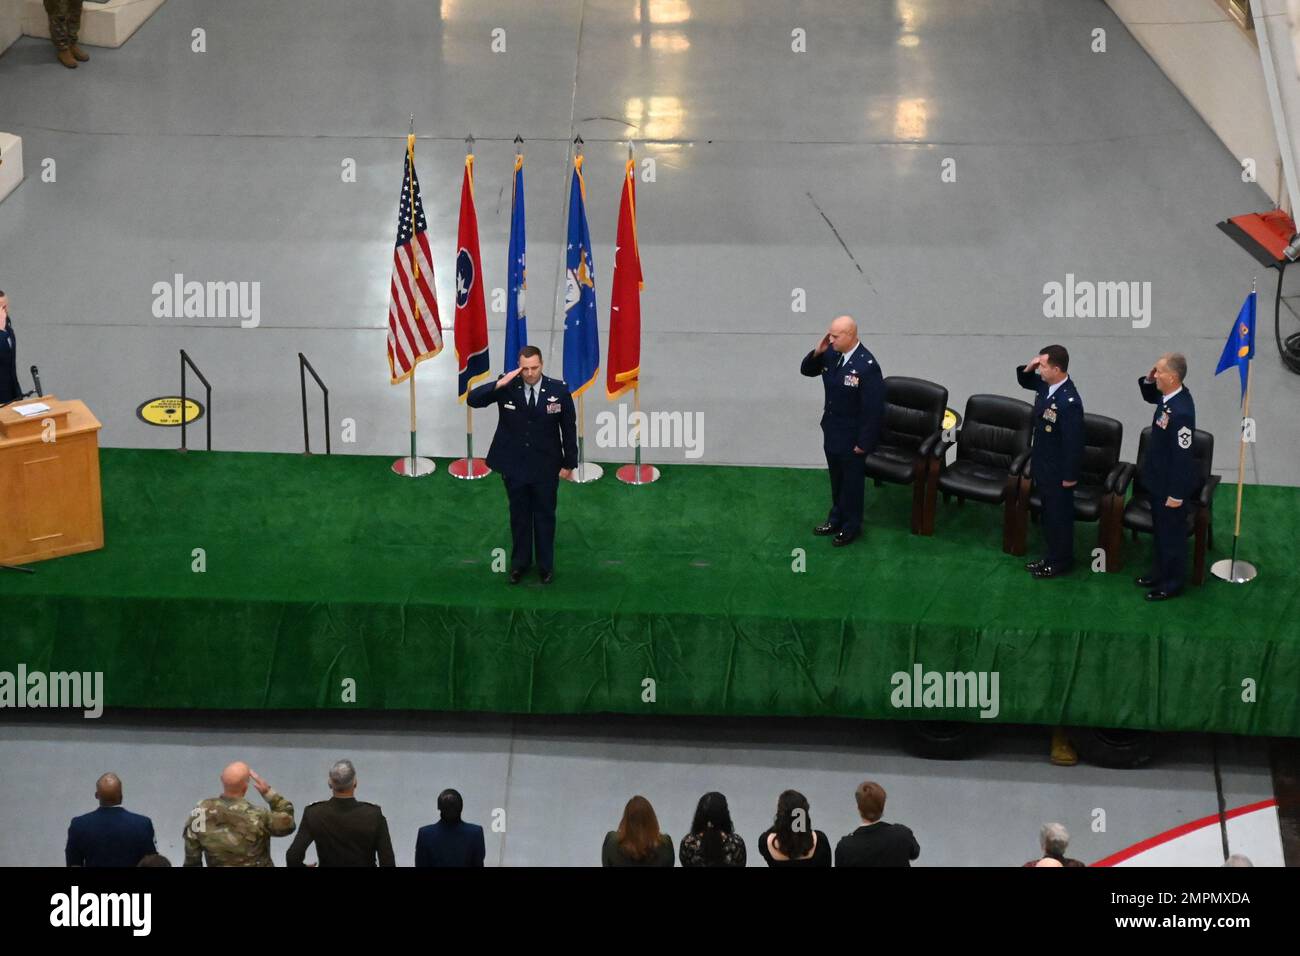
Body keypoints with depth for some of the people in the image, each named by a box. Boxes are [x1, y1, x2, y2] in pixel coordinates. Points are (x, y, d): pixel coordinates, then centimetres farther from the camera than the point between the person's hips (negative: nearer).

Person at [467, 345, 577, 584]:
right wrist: (499, 384, -30)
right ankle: (520, 562, 33)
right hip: (514, 465, 1)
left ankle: (546, 564, 30)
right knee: (519, 515, 17)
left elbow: (569, 428, -4)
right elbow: (473, 400, -17)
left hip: (546, 466, -1)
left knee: (545, 515, 13)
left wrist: (569, 464, 0)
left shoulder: (559, 390, -13)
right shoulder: (507, 387, -12)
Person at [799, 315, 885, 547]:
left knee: (852, 482, 14)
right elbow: (806, 370, 6)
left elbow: (874, 409, -24)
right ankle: (837, 518, 43)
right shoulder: (831, 353, -9)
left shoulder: (867, 366, -29)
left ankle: (851, 526, 32)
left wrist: (864, 443, -18)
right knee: (836, 479, 24)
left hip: (852, 436, -6)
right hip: (831, 430, 7)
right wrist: (817, 352, -15)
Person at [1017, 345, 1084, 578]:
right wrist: (1028, 369, -6)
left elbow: (1073, 442, -25)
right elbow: (1024, 382, 18)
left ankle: (1062, 561, 24)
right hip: (1042, 465, 9)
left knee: (1060, 515, 9)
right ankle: (1051, 555, 35)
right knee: (1048, 512, 21)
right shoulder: (1045, 385, -5)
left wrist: (1070, 476, -18)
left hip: (1058, 471, -9)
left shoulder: (1069, 402, -31)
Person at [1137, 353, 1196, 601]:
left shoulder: (1181, 412, -33)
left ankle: (1172, 584, 26)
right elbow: (1150, 396, 20)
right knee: (1160, 531, 25)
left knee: (1172, 534, 10)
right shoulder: (1169, 396, -5)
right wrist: (1148, 381, -3)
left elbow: (1182, 455, -27)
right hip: (1159, 480, 9)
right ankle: (1160, 573, 42)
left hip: (1172, 484, -9)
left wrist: (1177, 494, -21)